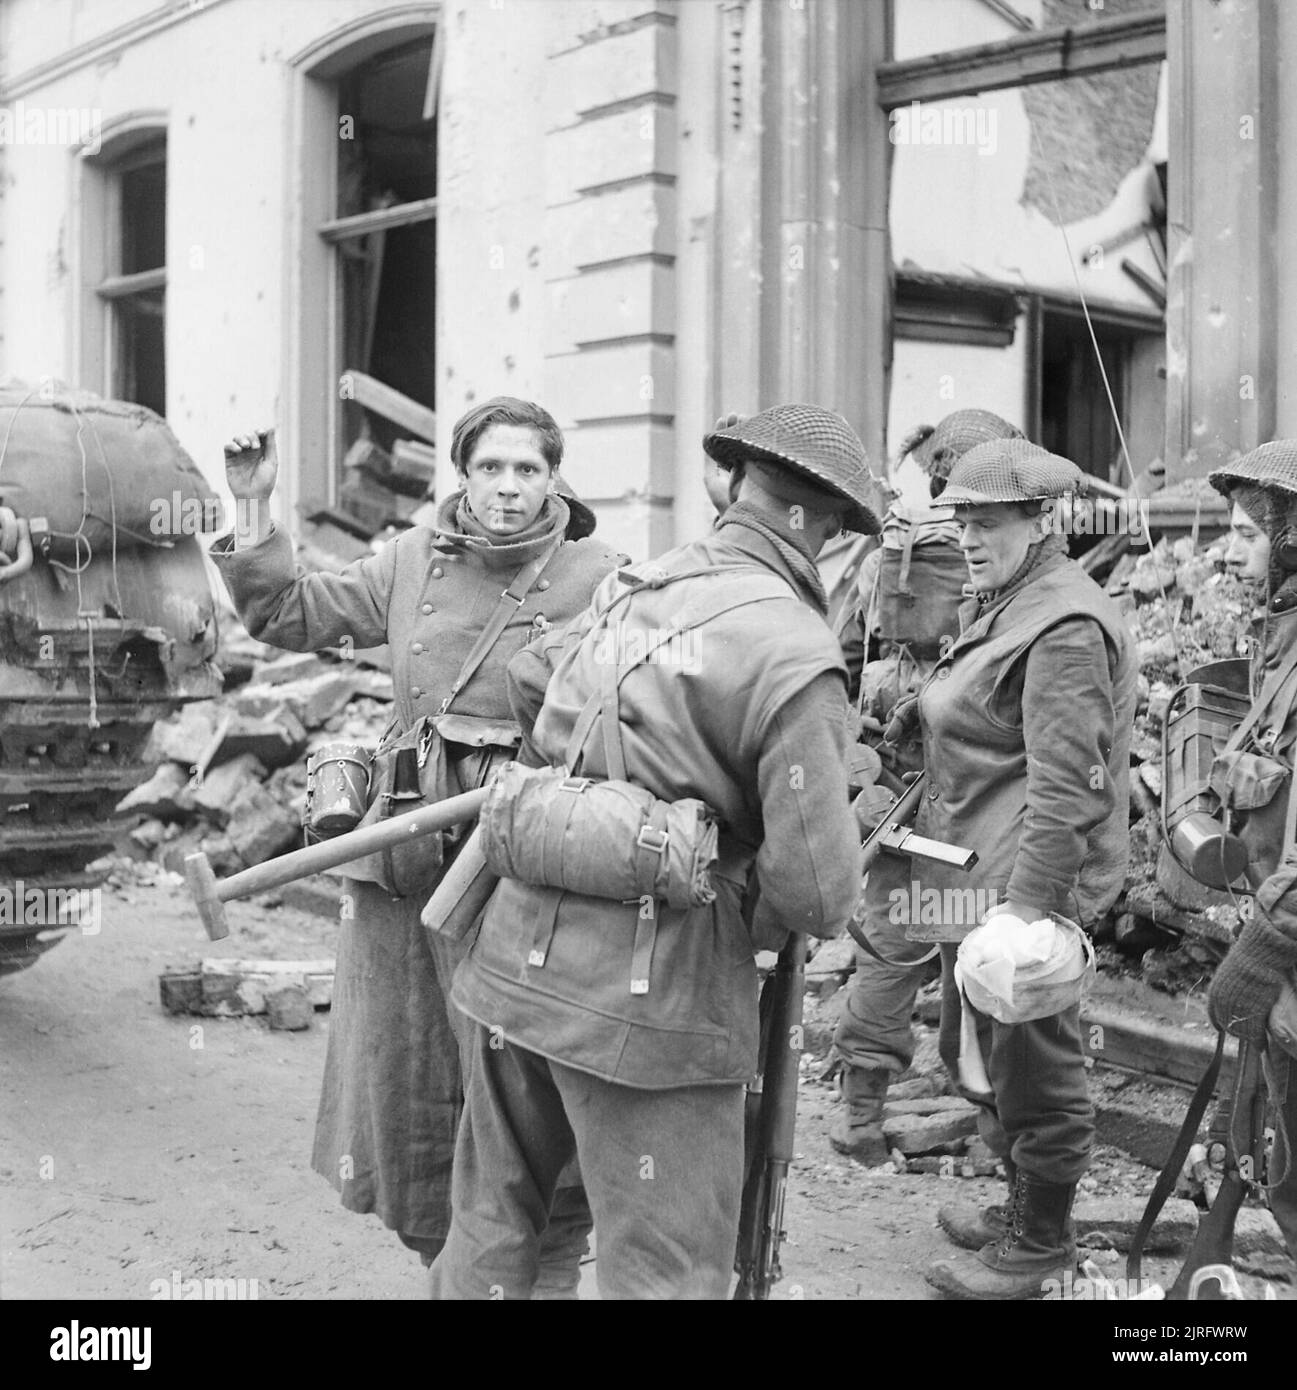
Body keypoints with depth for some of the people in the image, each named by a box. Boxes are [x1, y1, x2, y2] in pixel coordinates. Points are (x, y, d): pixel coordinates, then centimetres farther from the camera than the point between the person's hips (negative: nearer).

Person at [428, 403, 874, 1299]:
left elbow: (528, 677, 24)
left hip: (519, 952, 7)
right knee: (667, 1270, 5)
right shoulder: (795, 654, -15)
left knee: (494, 1216, 21)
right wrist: (753, 920, 3)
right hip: (649, 992, -7)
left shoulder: (633, 586, 6)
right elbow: (819, 888, -17)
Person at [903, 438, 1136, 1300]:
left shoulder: (1065, 624, -18)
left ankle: (1042, 1244, 20)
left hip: (1025, 882, -10)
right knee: (975, 1051, 21)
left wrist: (1027, 900, -26)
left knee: (1031, 1063, 3)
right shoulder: (997, 606, 13)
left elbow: (1064, 783, -23)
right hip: (973, 875, 10)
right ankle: (1026, 1205, 39)